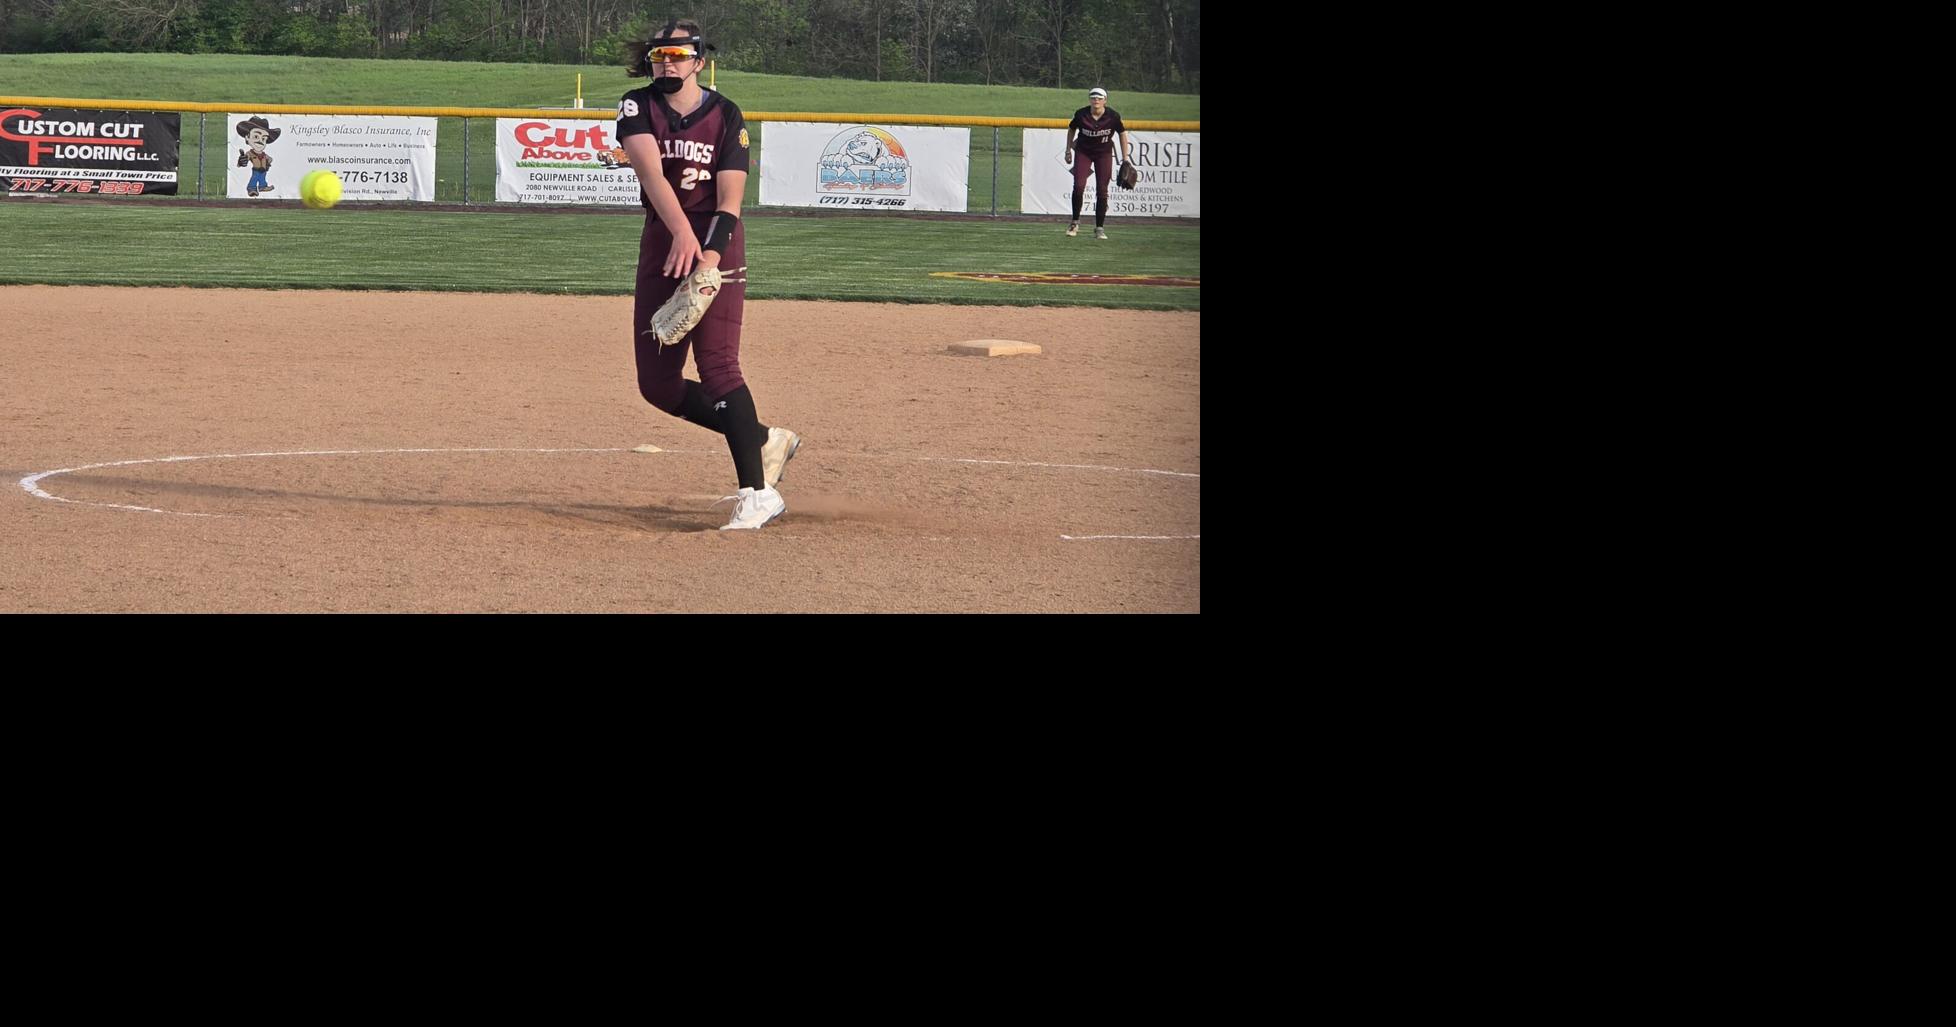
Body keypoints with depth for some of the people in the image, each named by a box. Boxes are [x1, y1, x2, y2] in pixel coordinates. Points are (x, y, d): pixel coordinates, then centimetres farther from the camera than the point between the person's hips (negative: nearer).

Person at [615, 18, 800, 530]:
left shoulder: (726, 116, -3)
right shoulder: (638, 106, 0)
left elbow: (729, 200, -11)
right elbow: (652, 172, -18)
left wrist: (708, 258, -28)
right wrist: (683, 233, -35)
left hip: (717, 242, -4)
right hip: (661, 241, 4)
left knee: (716, 364, -18)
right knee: (657, 383, 5)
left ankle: (758, 492, -20)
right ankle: (764, 440, 22)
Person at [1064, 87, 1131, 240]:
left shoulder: (1113, 116, -16)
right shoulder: (1081, 114, -15)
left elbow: (1122, 133, 0)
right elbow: (1071, 129, 5)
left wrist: (1125, 158, -1)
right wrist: (1068, 151, 10)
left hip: (1104, 154, 0)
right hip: (1083, 152, 0)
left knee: (1102, 190, -3)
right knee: (1078, 186, -13)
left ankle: (1099, 228, 7)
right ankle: (1075, 222, 5)